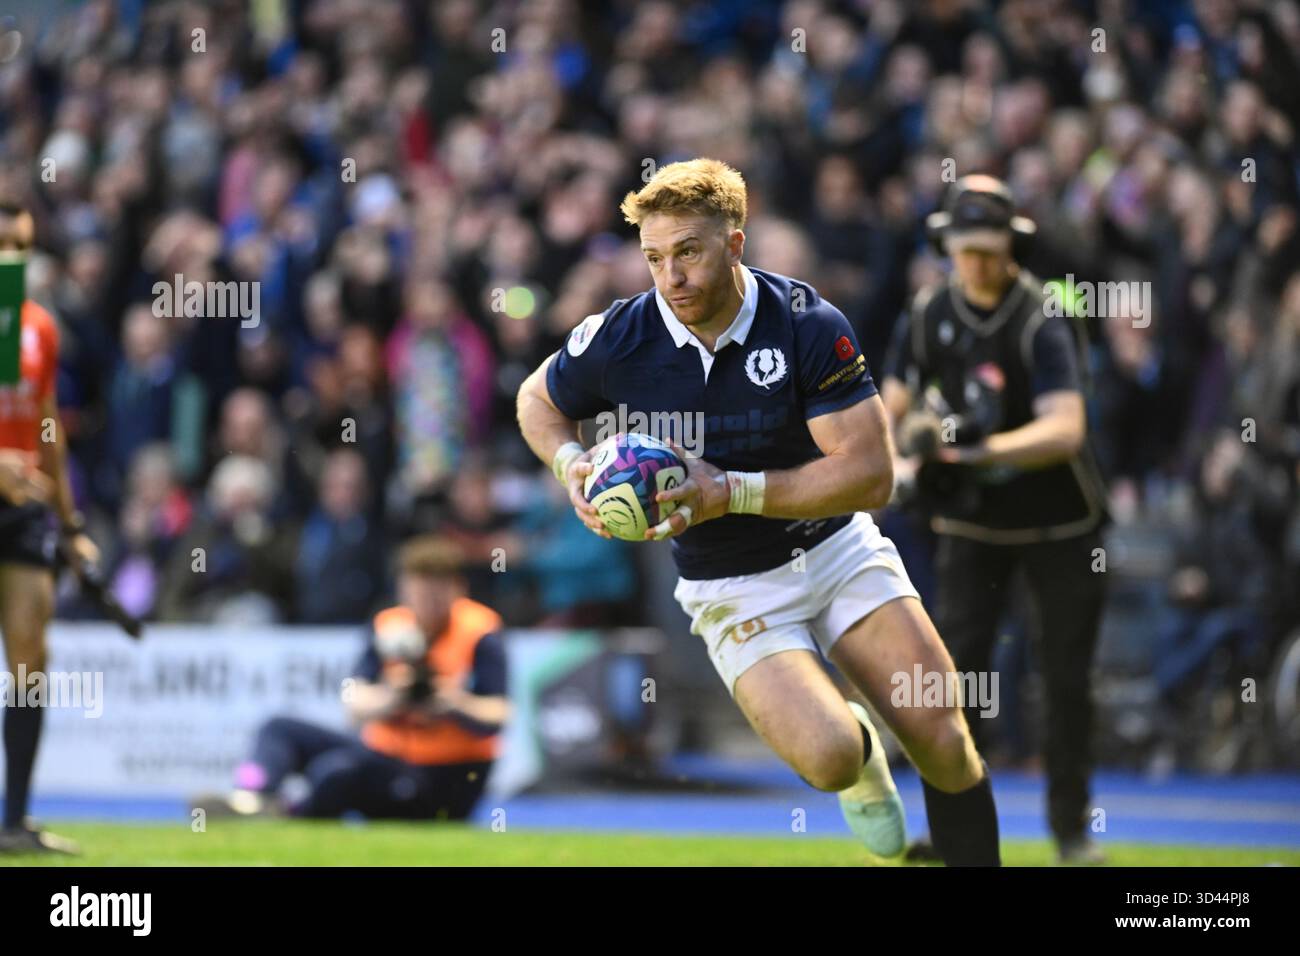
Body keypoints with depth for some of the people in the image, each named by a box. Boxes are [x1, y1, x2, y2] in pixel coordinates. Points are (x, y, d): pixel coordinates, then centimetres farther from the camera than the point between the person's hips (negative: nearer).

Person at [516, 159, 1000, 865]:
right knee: (829, 758, -24)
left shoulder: (808, 323, -17)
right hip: (731, 590, -1)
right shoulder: (616, 341, -13)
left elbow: (870, 473, -18)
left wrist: (731, 492, -25)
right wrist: (570, 463, -13)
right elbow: (538, 400, 9)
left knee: (945, 745, -11)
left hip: (837, 548, 1)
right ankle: (859, 755, 13)